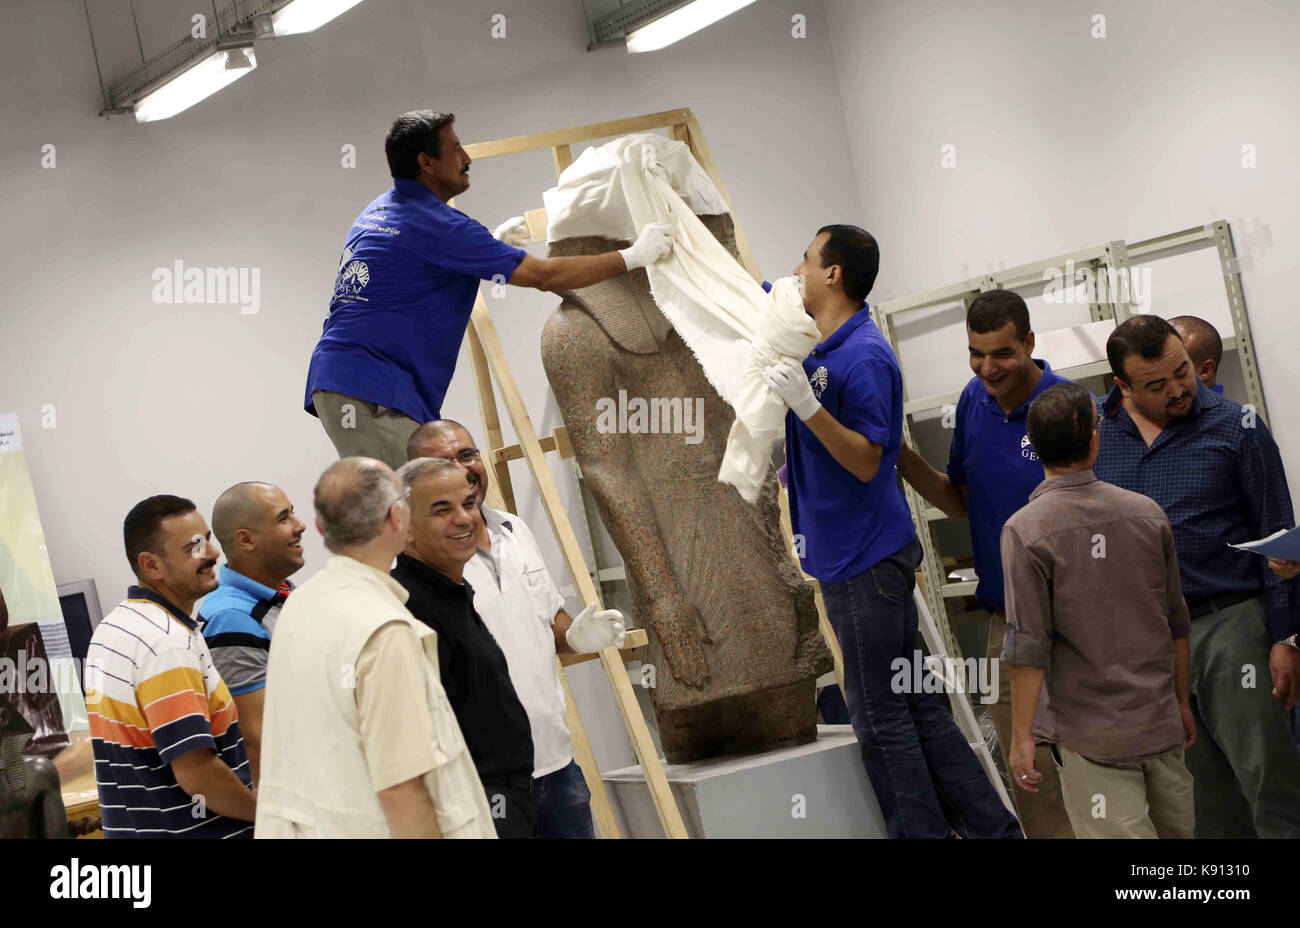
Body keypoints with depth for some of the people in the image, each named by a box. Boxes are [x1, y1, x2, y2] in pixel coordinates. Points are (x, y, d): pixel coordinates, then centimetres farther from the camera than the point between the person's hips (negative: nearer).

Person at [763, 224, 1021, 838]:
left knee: (881, 713, -3)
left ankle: (924, 830, 5)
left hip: (866, 561, -9)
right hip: (850, 555, 9)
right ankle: (988, 826, 17)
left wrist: (807, 406, -31)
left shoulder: (864, 357, -18)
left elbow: (866, 461, -22)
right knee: (909, 700, 12)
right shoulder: (821, 349, 10)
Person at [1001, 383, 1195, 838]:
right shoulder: (1147, 513, 1)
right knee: (1177, 831, 17)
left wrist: (1022, 736, -7)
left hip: (1095, 736, -4)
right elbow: (1176, 622, 9)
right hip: (1161, 720, 4)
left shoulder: (1025, 530, -13)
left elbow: (1027, 646, -15)